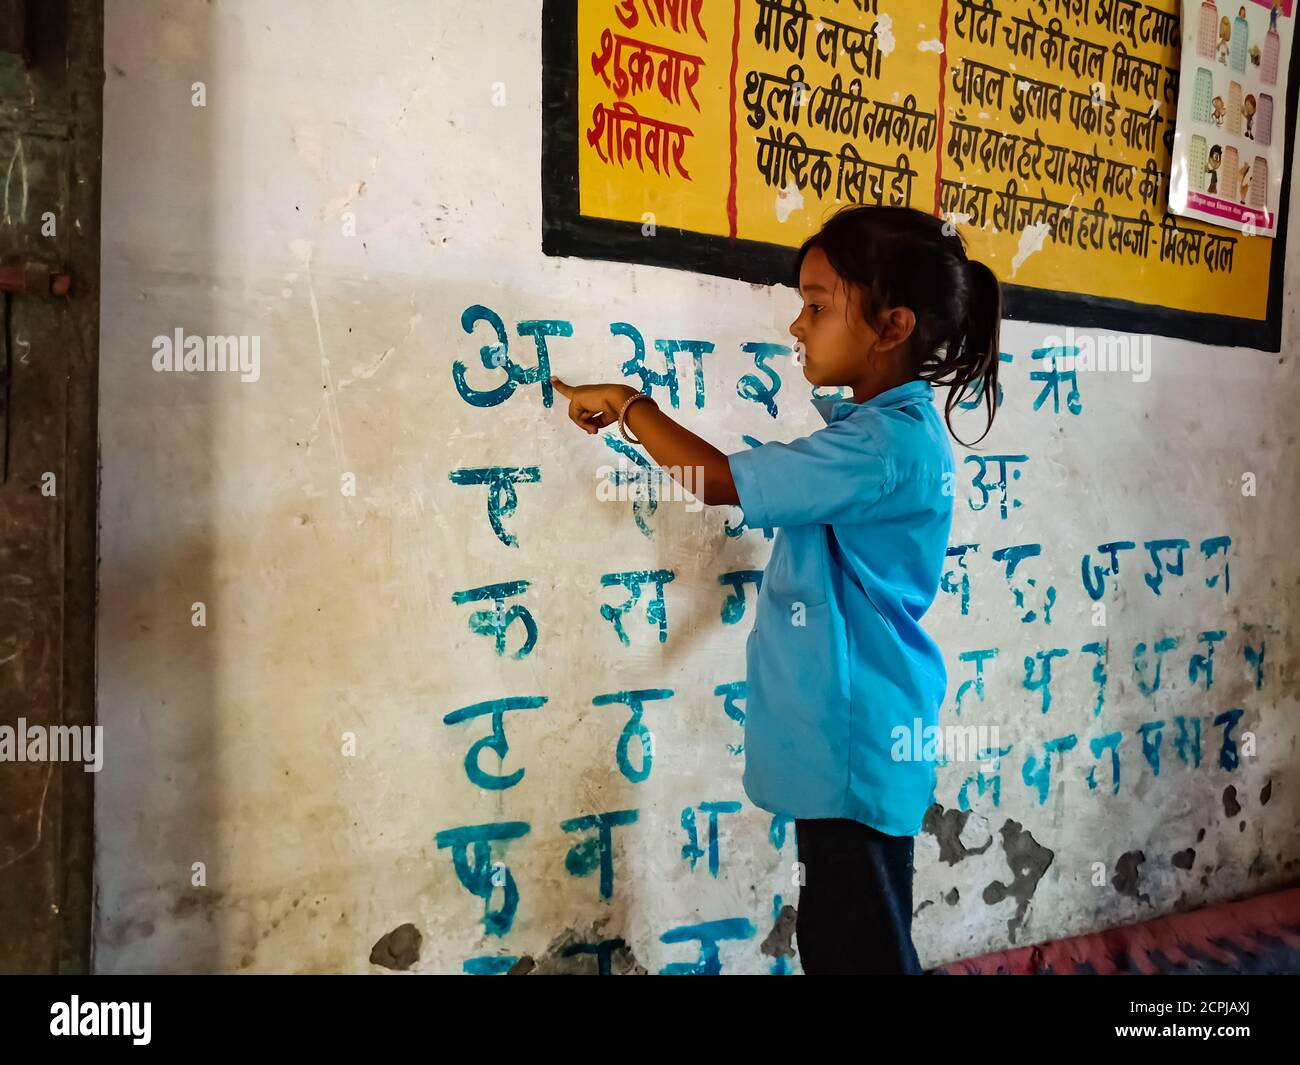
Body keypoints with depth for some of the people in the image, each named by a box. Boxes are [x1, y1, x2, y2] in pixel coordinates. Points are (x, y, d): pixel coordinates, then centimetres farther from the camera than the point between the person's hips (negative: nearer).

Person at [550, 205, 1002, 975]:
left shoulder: (884, 443, -24)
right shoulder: (879, 424, 8)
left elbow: (718, 480, -23)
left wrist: (627, 403, -10)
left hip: (858, 744, -10)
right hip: (841, 735, 10)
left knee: (861, 948, 7)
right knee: (837, 937, 22)